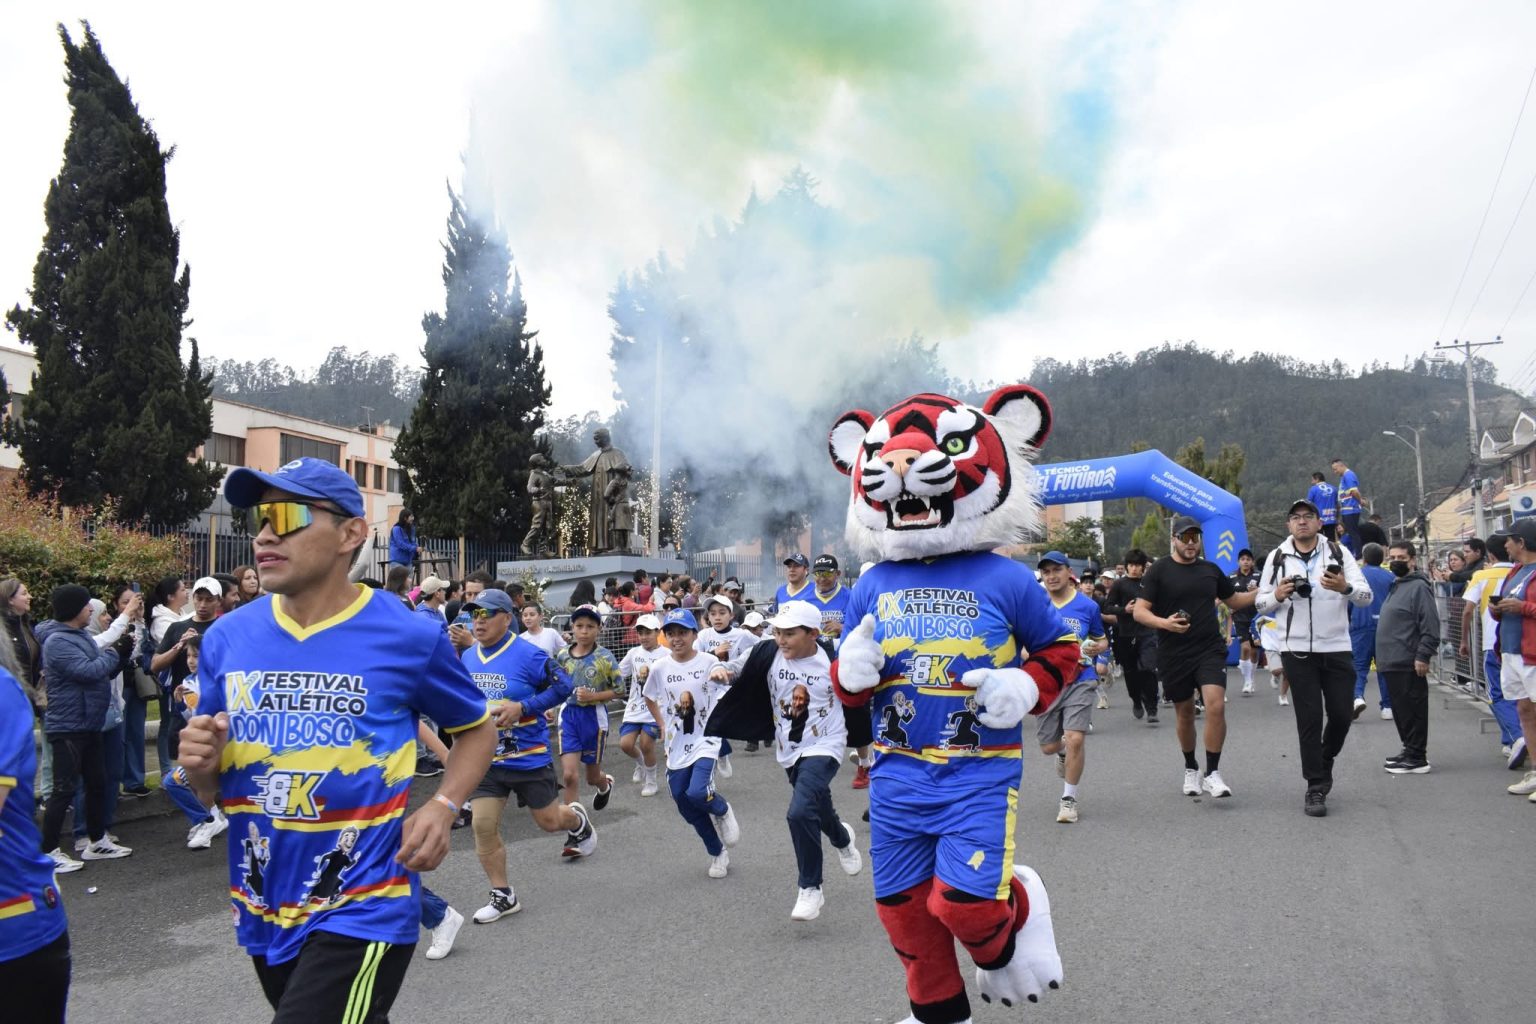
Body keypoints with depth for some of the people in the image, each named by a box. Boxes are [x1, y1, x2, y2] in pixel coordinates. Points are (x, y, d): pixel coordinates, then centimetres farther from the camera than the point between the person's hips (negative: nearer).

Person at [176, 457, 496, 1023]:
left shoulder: (409, 636, -12)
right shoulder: (226, 637, -1)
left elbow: (476, 729, 4)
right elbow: (211, 792, 9)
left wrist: (442, 807, -12)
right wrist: (201, 767, -13)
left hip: (363, 910, -5)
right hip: (262, 910, 5)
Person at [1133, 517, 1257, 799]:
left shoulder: (1211, 570, 10)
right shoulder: (1159, 570, -2)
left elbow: (1233, 601, 23)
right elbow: (1139, 611, -7)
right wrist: (1164, 623, -25)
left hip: (1210, 650, 2)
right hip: (1174, 656, -2)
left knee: (1216, 706, -17)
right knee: (1185, 713, 10)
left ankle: (1213, 772, -7)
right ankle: (1191, 769, 32)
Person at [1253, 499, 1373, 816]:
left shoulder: (1338, 552, 2)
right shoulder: (1277, 558, 4)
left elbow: (1367, 597, -3)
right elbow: (1260, 603, 8)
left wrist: (1345, 588, -24)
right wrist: (1277, 595, -13)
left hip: (1337, 648, 1)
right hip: (1297, 650, -1)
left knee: (1342, 714, 6)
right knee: (1309, 719, 1)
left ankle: (1324, 760, 36)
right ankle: (1315, 788, 9)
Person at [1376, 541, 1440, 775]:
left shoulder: (1419, 587, -11)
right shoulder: (1396, 586, 19)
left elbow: (1430, 626, -17)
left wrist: (1423, 656, -21)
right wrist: (1383, 656, 22)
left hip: (1408, 664, -10)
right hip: (1392, 663, 10)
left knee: (1412, 711, -5)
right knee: (1400, 711, 15)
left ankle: (1417, 758, 0)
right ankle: (1411, 750, 24)